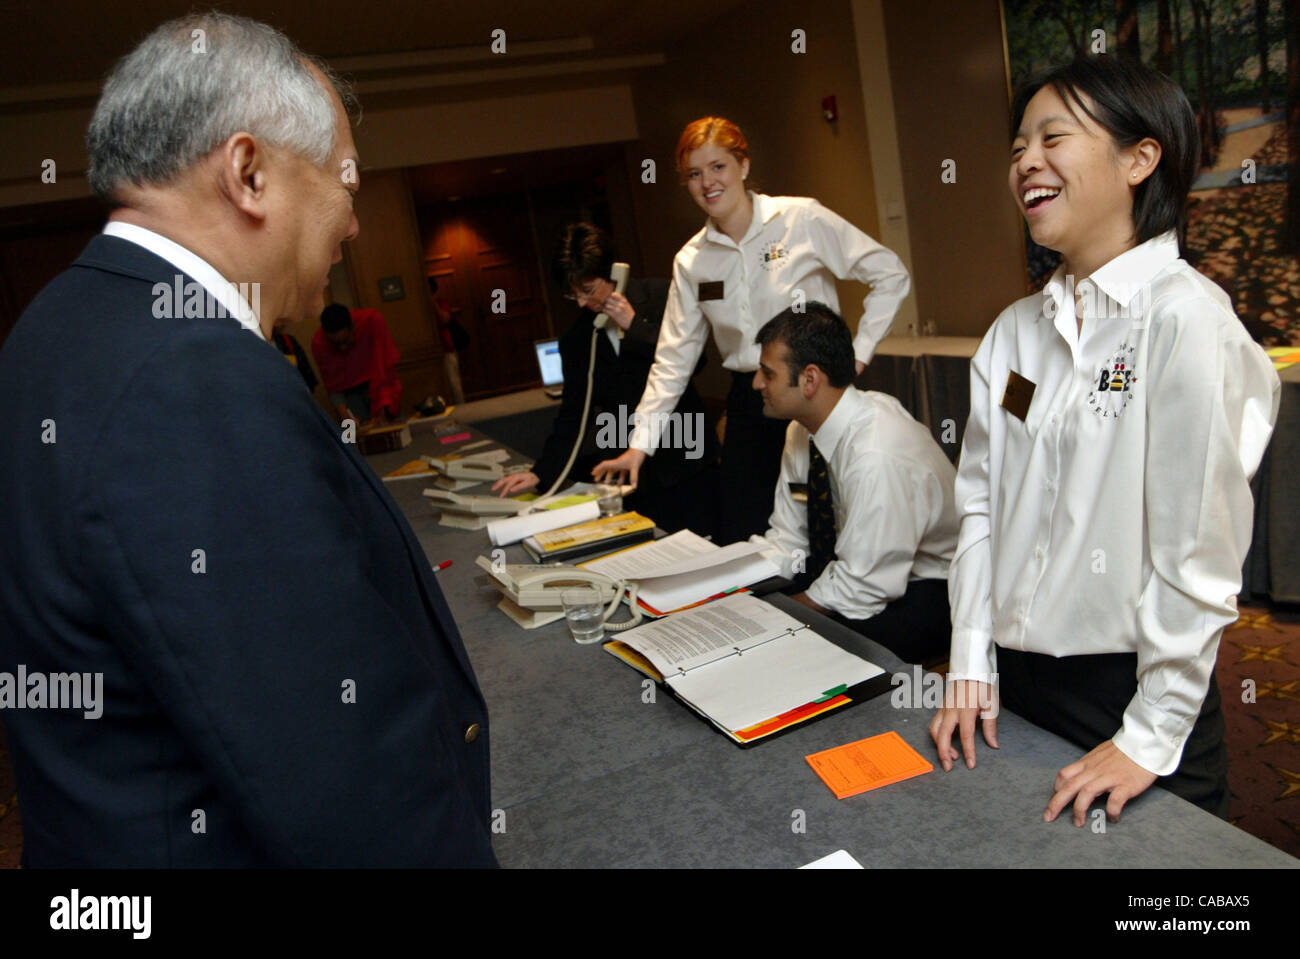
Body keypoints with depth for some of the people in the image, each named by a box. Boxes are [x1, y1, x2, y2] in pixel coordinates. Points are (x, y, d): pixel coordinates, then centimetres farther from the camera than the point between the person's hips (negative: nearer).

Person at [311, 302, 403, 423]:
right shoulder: (318, 343, -19)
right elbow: (333, 387, -10)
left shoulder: (373, 321, -24)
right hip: (349, 392, 0)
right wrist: (343, 412, -27)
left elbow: (384, 367, -21)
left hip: (379, 385, 0)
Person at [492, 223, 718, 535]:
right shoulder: (576, 341, 6)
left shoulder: (662, 297, -2)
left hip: (687, 461, -2)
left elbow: (693, 359, -10)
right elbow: (573, 415, 7)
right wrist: (541, 473, -4)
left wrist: (634, 327, -13)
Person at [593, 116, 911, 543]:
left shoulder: (802, 219, -4)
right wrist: (640, 443, 4)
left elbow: (890, 275, 0)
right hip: (749, 406, 4)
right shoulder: (690, 261, 7)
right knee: (736, 543, 4)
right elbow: (673, 359, 9)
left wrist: (858, 353, -6)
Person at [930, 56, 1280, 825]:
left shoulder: (1185, 318, -15)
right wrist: (972, 669, 3)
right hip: (1016, 682, 6)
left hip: (1133, 691, -5)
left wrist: (1152, 737, -14)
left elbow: (1199, 550, -16)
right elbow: (980, 503, 6)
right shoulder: (1016, 331, 4)